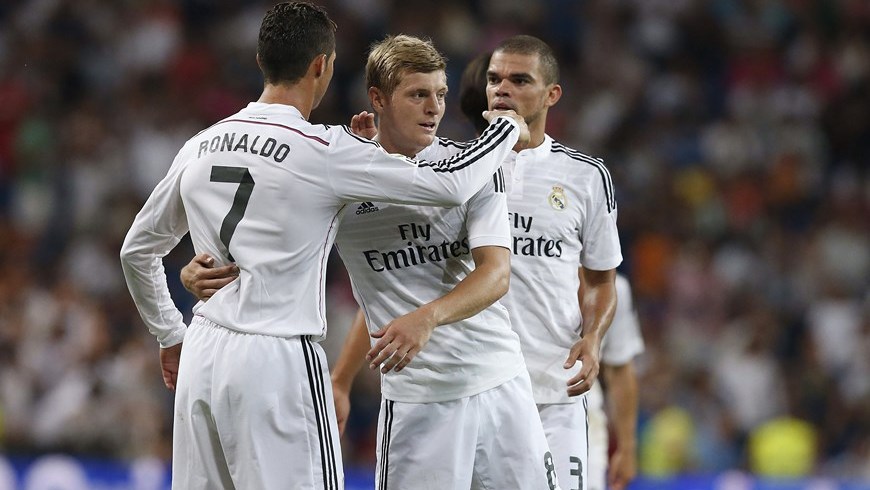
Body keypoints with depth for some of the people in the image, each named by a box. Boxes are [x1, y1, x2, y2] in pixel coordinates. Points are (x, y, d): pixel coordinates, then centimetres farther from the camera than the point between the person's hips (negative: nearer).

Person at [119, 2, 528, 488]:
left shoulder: (199, 148, 9)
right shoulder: (326, 150, -9)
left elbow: (137, 250, 20)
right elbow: (451, 185, -8)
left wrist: (170, 337, 31)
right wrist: (508, 128, 10)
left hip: (201, 357, 7)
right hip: (277, 359, -7)